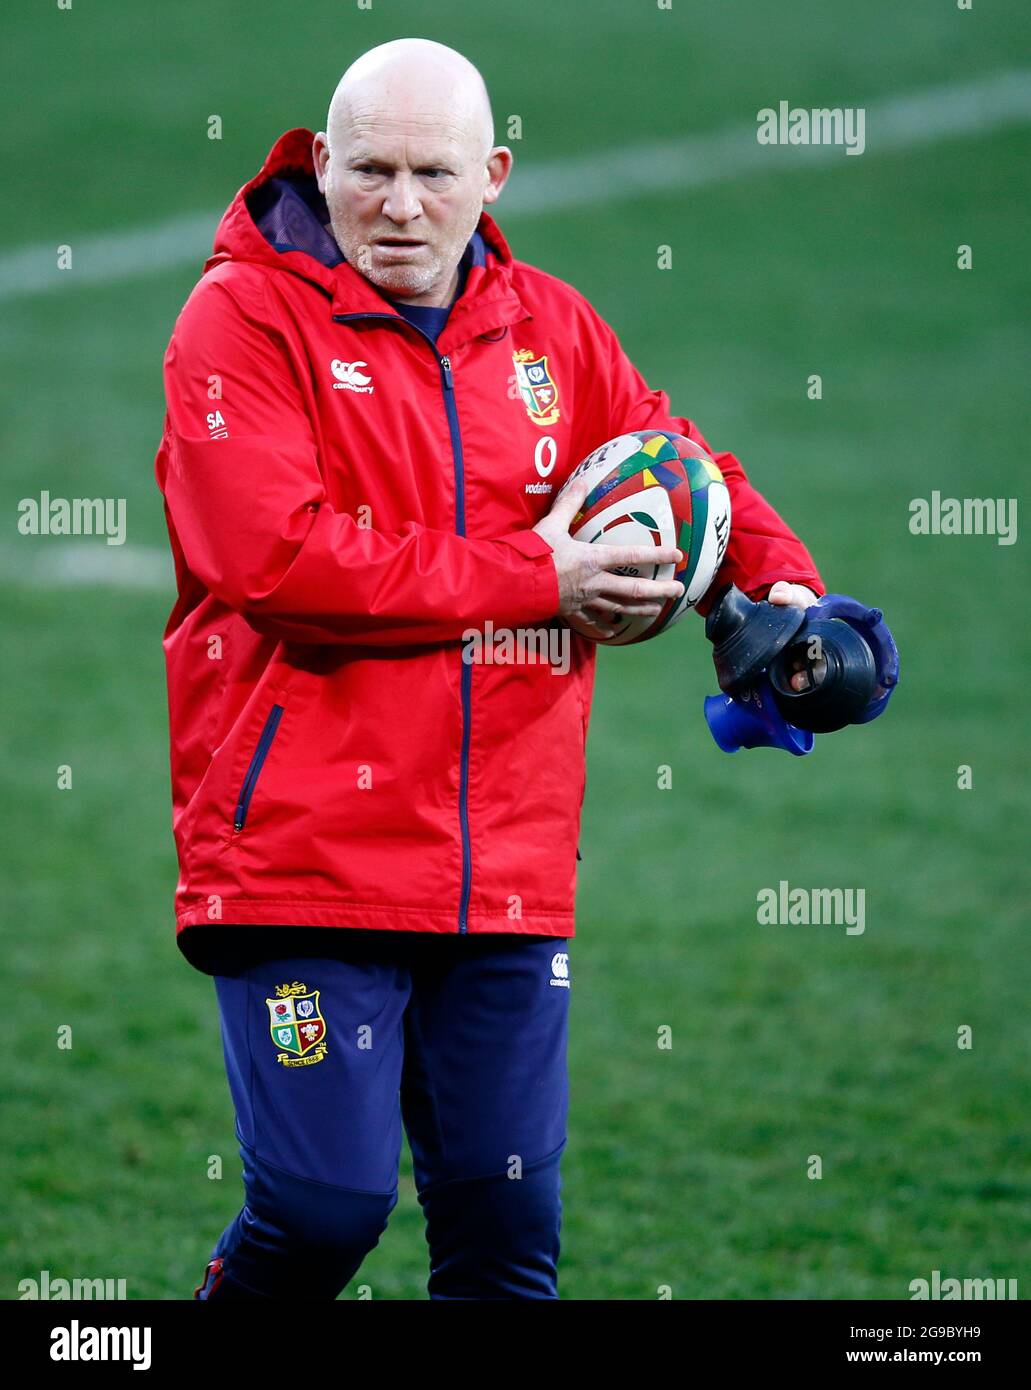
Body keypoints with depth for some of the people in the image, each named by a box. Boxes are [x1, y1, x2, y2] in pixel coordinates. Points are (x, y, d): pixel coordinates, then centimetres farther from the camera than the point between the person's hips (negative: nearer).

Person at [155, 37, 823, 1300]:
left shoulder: (546, 328, 13)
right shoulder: (247, 317, -5)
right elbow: (276, 556, -17)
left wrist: (780, 583, 1)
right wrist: (534, 580, -12)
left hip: (508, 869, 5)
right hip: (304, 853, -5)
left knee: (508, 1212, 6)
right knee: (328, 1198, -11)